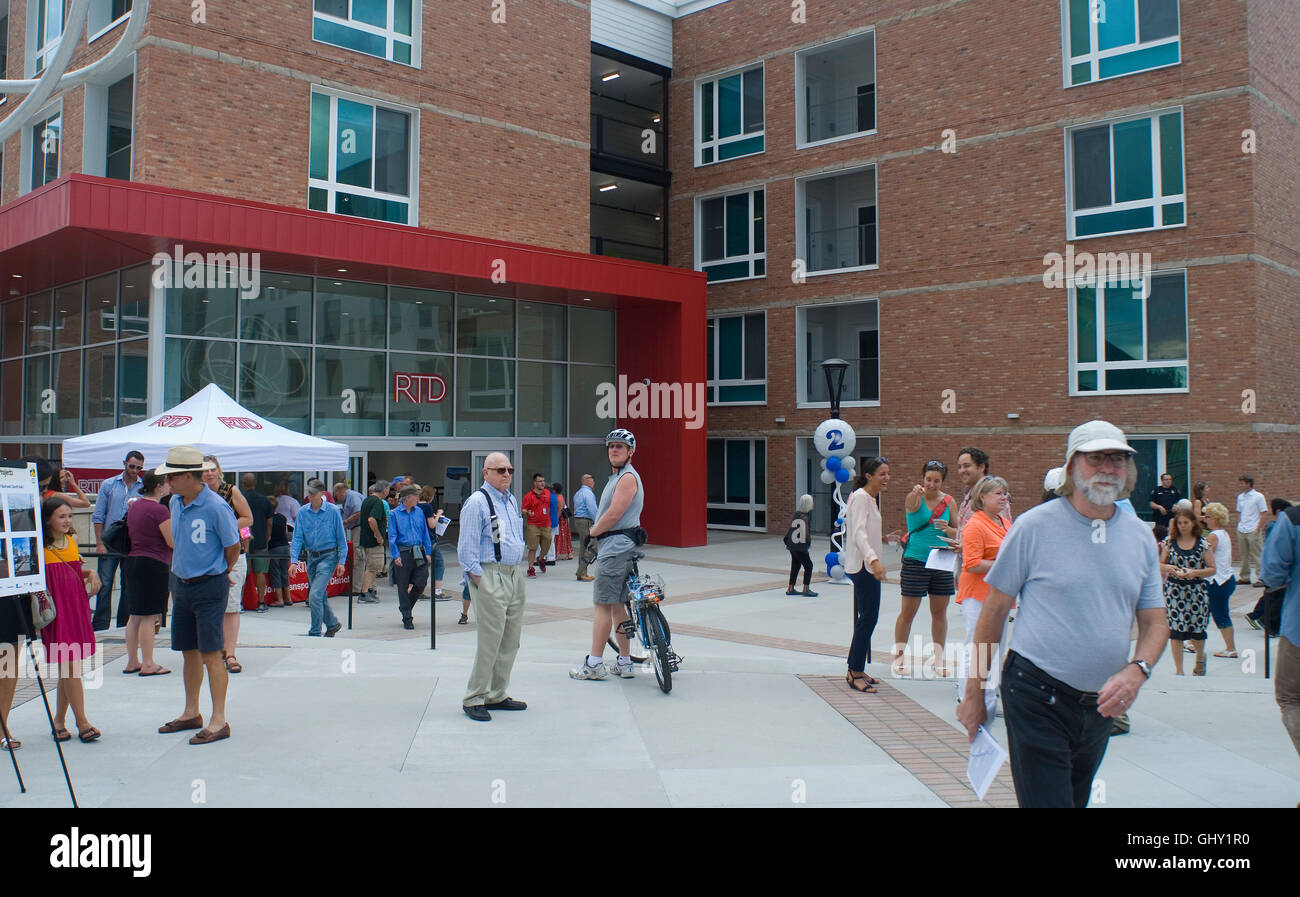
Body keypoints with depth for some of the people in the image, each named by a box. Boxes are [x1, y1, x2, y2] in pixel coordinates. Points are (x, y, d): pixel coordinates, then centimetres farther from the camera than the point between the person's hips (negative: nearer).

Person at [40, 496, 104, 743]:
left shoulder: (71, 540, 10)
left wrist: (90, 573, 4)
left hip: (76, 605, 6)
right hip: (56, 610, -6)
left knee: (68, 668, 11)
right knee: (69, 665, -6)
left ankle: (60, 720, 22)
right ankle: (82, 723, -1)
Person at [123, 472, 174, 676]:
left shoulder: (134, 505, 11)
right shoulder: (159, 510, -16)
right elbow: (173, 542, -15)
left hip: (133, 561, 9)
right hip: (154, 565, -9)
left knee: (135, 615, 14)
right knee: (149, 616, -4)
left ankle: (132, 662, 20)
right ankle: (148, 664, 1)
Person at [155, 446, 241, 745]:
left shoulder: (216, 507, -18)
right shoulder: (175, 503, 5)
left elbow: (233, 547, -8)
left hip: (210, 587, -7)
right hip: (182, 584, 7)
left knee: (210, 654, -6)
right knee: (189, 652, 15)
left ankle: (219, 721, 0)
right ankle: (191, 713, 27)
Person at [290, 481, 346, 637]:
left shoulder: (333, 511, -8)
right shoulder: (303, 512, 1)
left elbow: (341, 538, -4)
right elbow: (297, 538, 1)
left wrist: (341, 562, -7)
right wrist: (294, 560, -10)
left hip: (328, 556, -5)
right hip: (312, 557, 5)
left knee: (315, 595, -14)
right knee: (320, 596, 14)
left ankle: (314, 632, -5)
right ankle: (332, 624, 35)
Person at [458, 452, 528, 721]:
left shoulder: (511, 501, 16)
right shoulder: (477, 502, -10)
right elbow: (468, 547, -12)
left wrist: (516, 570, 16)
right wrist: (478, 579, -16)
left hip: (514, 575, 9)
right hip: (489, 576, -9)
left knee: (511, 638, 13)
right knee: (490, 639, -7)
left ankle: (496, 695, 25)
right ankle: (474, 699, 5)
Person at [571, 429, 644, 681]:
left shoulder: (628, 477, -12)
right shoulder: (617, 477, 21)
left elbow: (614, 514, -19)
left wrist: (590, 534, -7)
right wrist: (594, 536, 15)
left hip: (616, 549, -10)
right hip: (615, 547, 10)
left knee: (602, 604, -7)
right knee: (617, 605, 11)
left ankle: (594, 664, -4)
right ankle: (624, 663, 16)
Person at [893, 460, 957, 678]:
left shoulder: (949, 501, 5)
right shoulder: (915, 498, -6)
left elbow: (958, 533, 9)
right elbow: (910, 505, -30)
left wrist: (947, 529, -13)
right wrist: (916, 493, -52)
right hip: (915, 560, -4)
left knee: (940, 612, 9)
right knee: (908, 612, 1)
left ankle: (938, 660, 21)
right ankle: (899, 658, 13)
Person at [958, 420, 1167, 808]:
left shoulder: (1140, 536, 5)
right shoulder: (1035, 526, -8)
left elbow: (1155, 623, 8)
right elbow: (994, 609, -3)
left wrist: (1136, 671, -14)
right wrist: (974, 692, -2)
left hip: (1101, 703, 5)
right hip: (1037, 697, -5)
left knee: (1076, 799, 20)